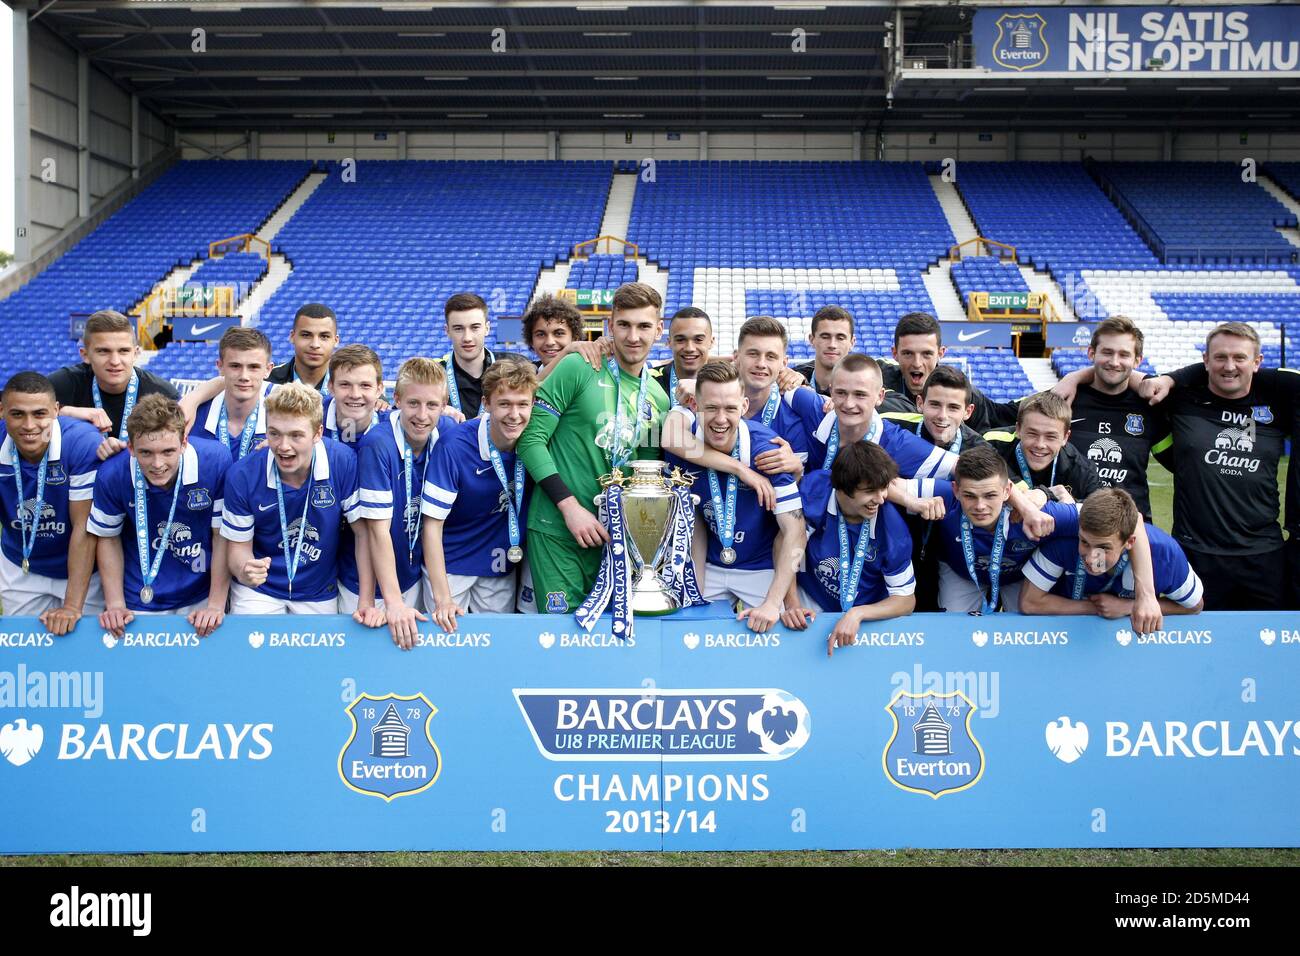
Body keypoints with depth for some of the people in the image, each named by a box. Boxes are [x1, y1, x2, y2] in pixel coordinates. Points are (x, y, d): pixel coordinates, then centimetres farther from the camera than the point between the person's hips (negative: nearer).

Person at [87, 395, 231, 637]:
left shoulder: (217, 462, -24)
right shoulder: (112, 475, -19)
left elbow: (223, 536, -12)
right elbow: (108, 538, -1)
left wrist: (216, 606, -10)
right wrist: (115, 605, -3)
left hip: (200, 599, 0)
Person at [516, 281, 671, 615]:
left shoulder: (659, 399, 10)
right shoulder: (577, 369, -5)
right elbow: (531, 438, -9)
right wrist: (570, 506, -15)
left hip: (613, 534, 5)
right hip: (558, 529, -5)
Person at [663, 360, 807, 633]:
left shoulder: (766, 447, -24)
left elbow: (795, 532, -25)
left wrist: (772, 604, -32)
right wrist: (697, 589, -7)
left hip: (763, 568, -3)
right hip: (711, 567, 3)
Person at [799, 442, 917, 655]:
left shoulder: (893, 528, -23)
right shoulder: (815, 489, -22)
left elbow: (906, 599, -13)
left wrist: (856, 614, -30)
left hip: (868, 613, 1)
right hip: (811, 601, 0)